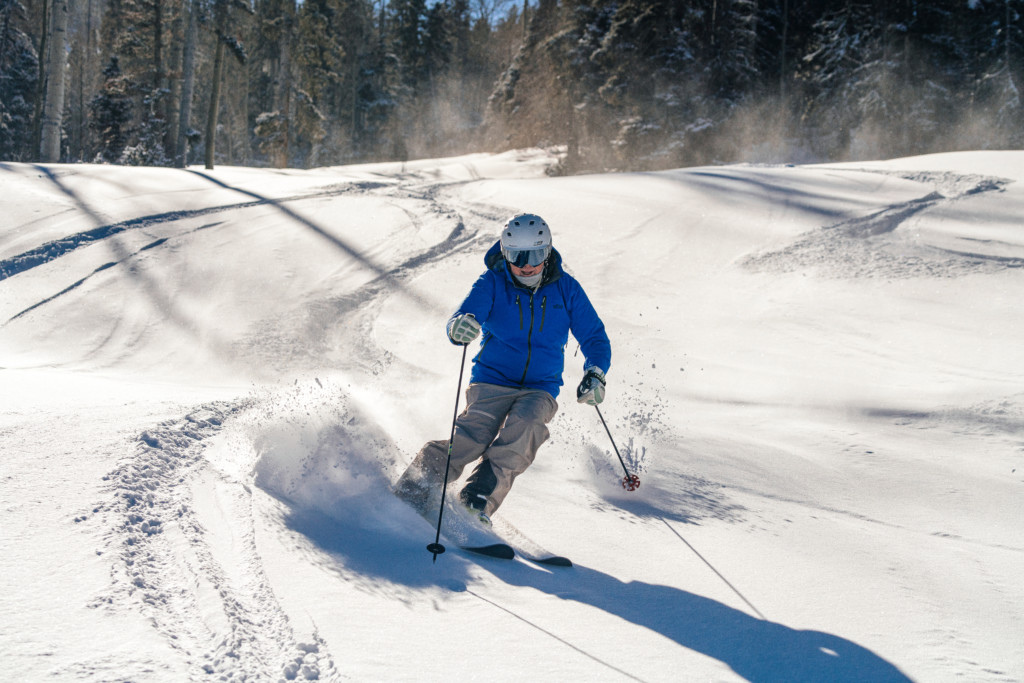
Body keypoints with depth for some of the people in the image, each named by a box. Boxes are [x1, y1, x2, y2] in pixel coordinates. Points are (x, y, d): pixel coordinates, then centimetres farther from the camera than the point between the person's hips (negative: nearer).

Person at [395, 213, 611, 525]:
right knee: (474, 433, -28)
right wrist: (461, 326, -43)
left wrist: (594, 374, -12)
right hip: (492, 381, -1)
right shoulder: (492, 283, -4)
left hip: (540, 390, 1)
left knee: (526, 424, -31)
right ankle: (412, 491, -22)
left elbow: (595, 338, 8)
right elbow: (460, 321, -18)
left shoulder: (566, 289, 2)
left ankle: (480, 499, -35)